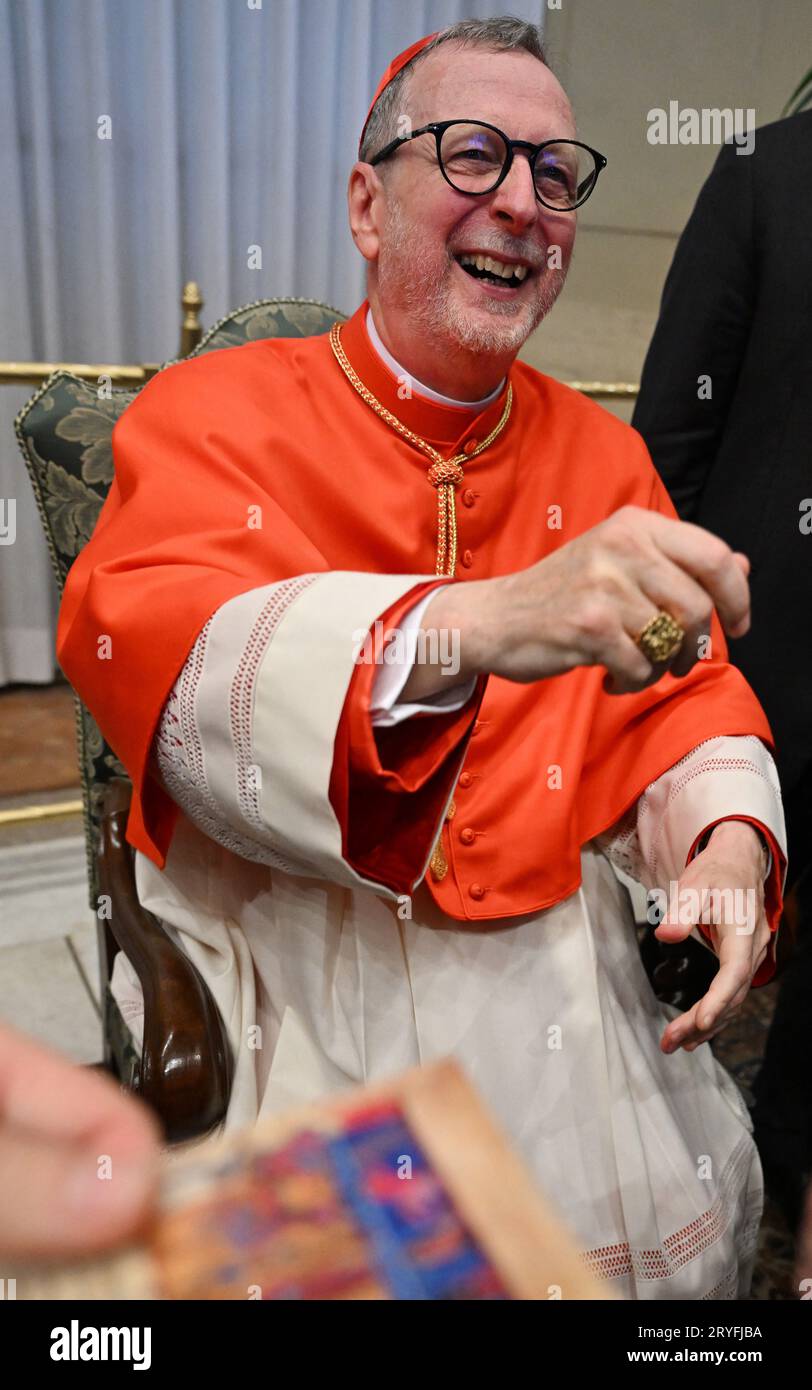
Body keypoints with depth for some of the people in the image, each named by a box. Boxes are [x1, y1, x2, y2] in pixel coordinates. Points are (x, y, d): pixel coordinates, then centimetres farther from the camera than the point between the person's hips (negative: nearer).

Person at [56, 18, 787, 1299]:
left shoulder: (602, 455, 7)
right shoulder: (212, 413, -6)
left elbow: (688, 695, 6)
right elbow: (141, 644, -25)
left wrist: (726, 838, -17)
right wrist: (486, 621, -41)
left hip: (551, 947, 4)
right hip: (285, 953, -3)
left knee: (681, 1225, -2)